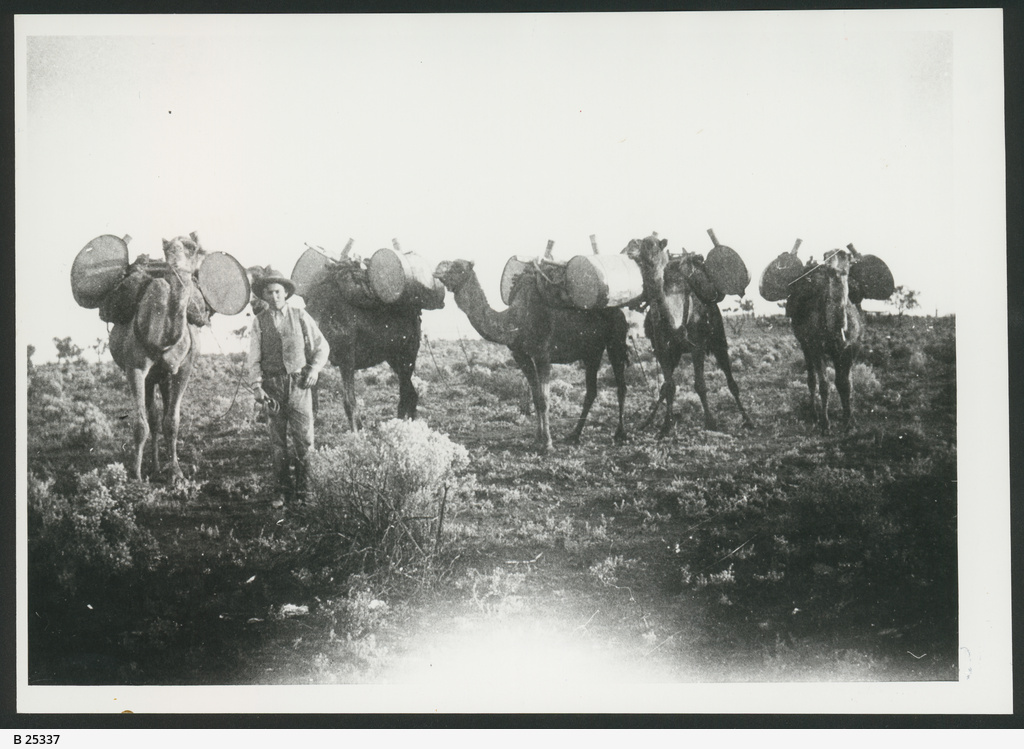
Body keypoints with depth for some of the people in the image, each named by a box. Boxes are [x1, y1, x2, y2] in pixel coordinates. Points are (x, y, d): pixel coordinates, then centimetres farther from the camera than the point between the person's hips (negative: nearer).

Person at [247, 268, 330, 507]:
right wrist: (256, 386, -7)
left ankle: (302, 490, 8)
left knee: (304, 438, -3)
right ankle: (283, 490, 14)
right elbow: (254, 357, 5)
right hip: (273, 384, 0)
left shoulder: (300, 316, 8)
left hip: (299, 382, 0)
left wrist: (315, 368, -3)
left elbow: (322, 346, 13)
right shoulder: (259, 321, 7)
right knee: (277, 441, 5)